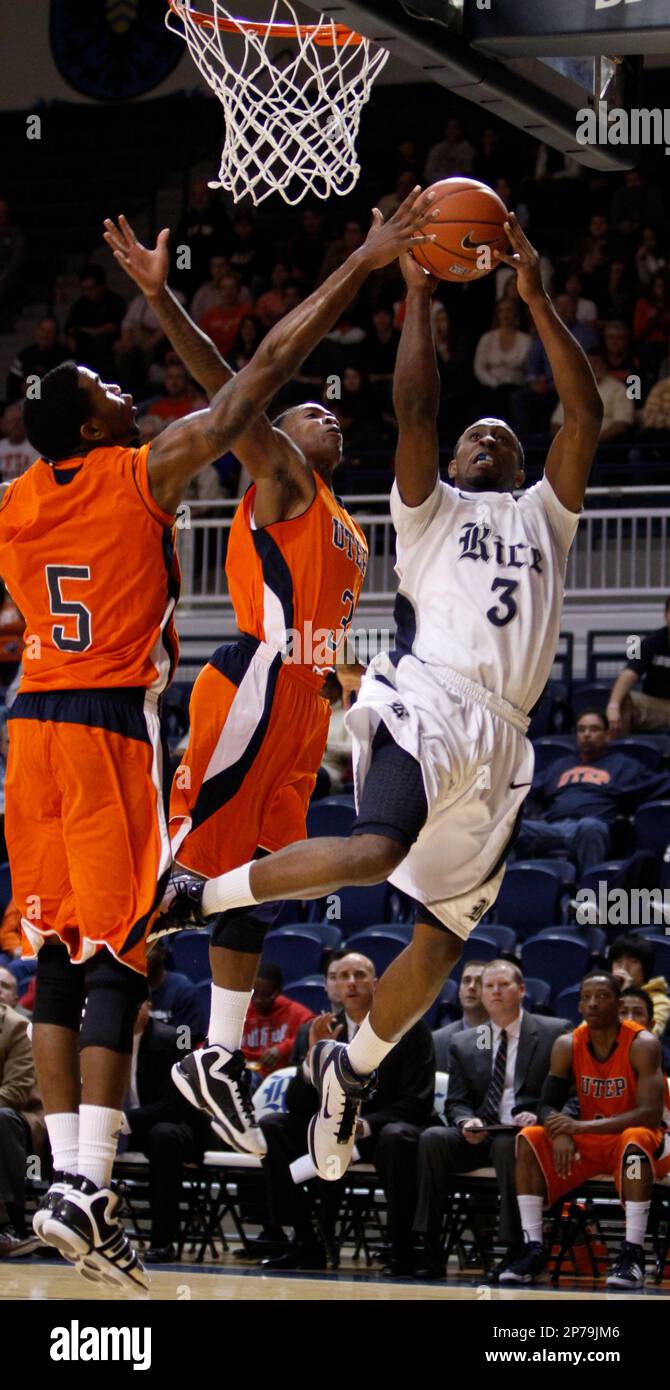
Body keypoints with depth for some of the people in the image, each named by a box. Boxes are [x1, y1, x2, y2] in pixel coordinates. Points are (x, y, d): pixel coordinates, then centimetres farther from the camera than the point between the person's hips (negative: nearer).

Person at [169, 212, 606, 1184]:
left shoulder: (543, 517, 26)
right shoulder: (430, 509, 19)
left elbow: (586, 416, 14)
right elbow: (414, 411, 3)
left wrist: (537, 300, 8)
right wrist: (418, 297, 2)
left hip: (501, 739, 4)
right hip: (423, 699, -4)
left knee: (443, 936, 2)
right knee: (378, 849, -32)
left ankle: (354, 1067, 22)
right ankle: (191, 894, -22)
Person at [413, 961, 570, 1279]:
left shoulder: (555, 1033, 7)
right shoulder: (464, 1043, 19)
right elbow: (456, 1102, 14)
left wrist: (539, 1116, -17)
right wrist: (466, 1122, -10)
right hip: (479, 1136, 4)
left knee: (506, 1145, -38)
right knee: (432, 1138, -25)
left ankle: (515, 1250, -33)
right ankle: (430, 1250, -27)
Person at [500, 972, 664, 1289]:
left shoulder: (642, 1044, -19)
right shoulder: (567, 1045, -5)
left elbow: (651, 1114, -29)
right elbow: (549, 1105, -6)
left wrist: (583, 1127, -37)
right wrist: (561, 1134, -32)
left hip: (630, 1136, -5)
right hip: (587, 1143, 5)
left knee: (636, 1140, -39)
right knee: (530, 1139, -18)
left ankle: (633, 1252, -40)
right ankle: (534, 1248, -21)